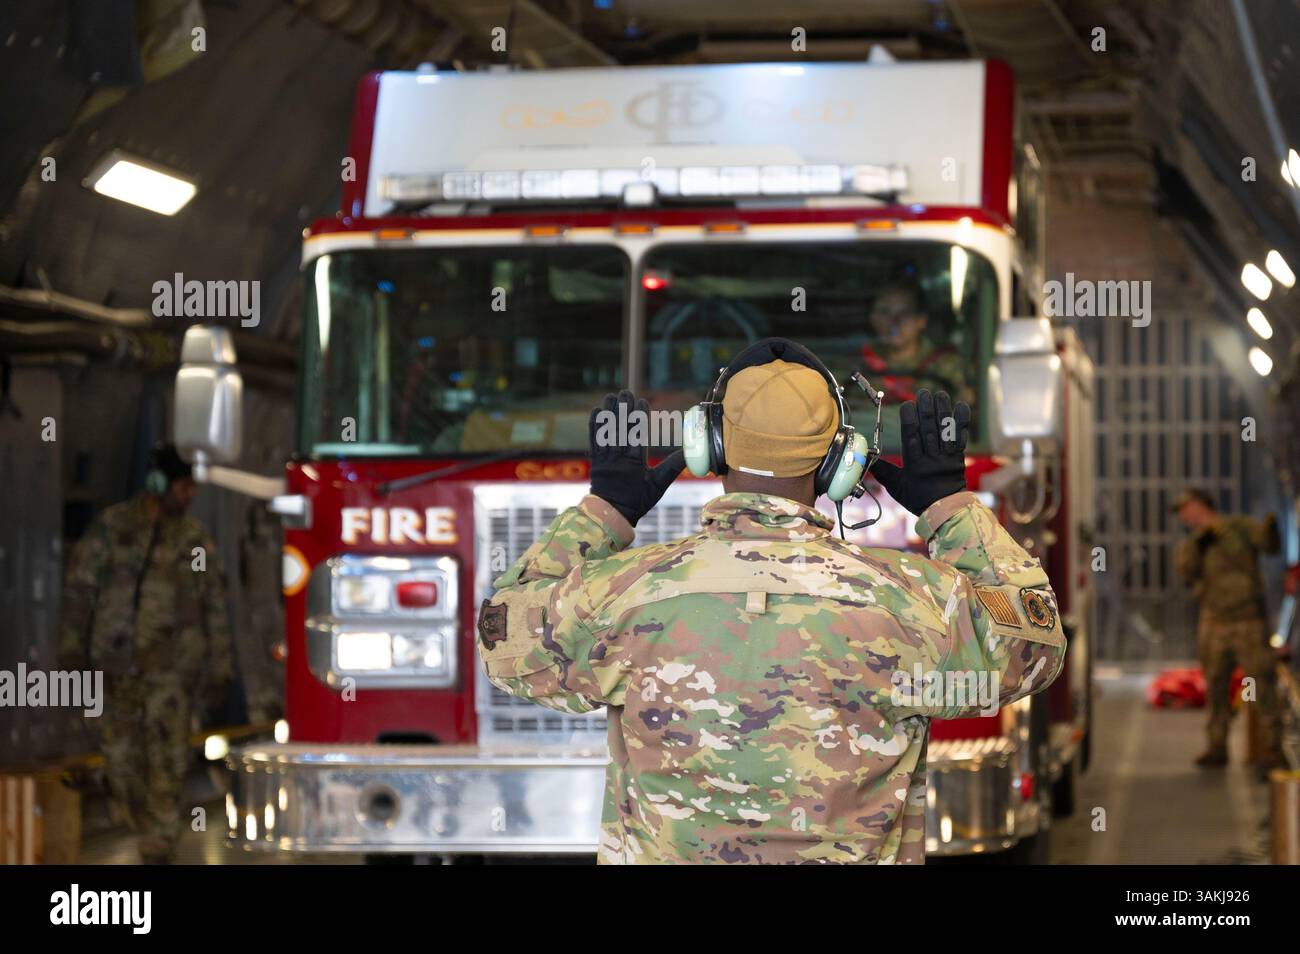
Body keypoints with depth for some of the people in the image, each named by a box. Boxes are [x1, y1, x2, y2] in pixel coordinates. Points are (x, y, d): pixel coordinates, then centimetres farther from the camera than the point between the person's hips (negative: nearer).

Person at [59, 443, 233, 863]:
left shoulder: (195, 538, 5)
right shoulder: (111, 525, 2)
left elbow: (214, 606, 8)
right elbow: (80, 587, 1)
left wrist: (219, 669, 7)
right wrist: (72, 647, -4)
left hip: (172, 660, 0)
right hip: (117, 658, 0)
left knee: (167, 758, -8)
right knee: (121, 751, 8)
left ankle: (157, 852, -5)